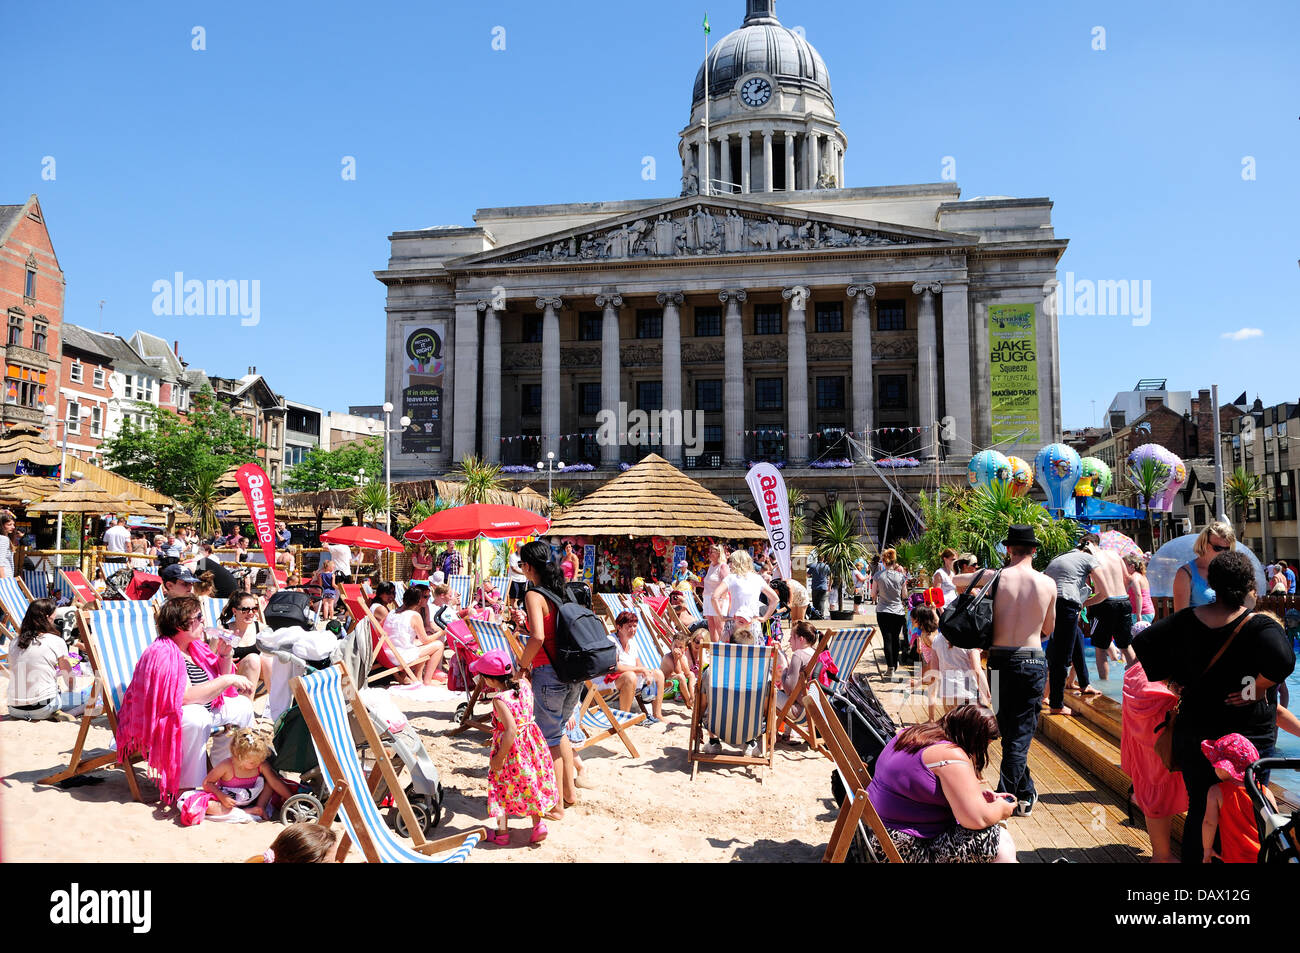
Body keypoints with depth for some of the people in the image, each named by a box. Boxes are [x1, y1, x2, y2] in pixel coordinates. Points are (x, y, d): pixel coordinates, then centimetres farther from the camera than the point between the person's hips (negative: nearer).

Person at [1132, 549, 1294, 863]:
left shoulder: (1187, 620, -4)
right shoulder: (1261, 627, -16)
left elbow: (1143, 642, -7)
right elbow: (1284, 662, -34)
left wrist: (1167, 679, 2)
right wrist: (1256, 688, -17)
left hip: (1194, 735, 3)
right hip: (1248, 736, -3)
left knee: (1199, 810, 16)